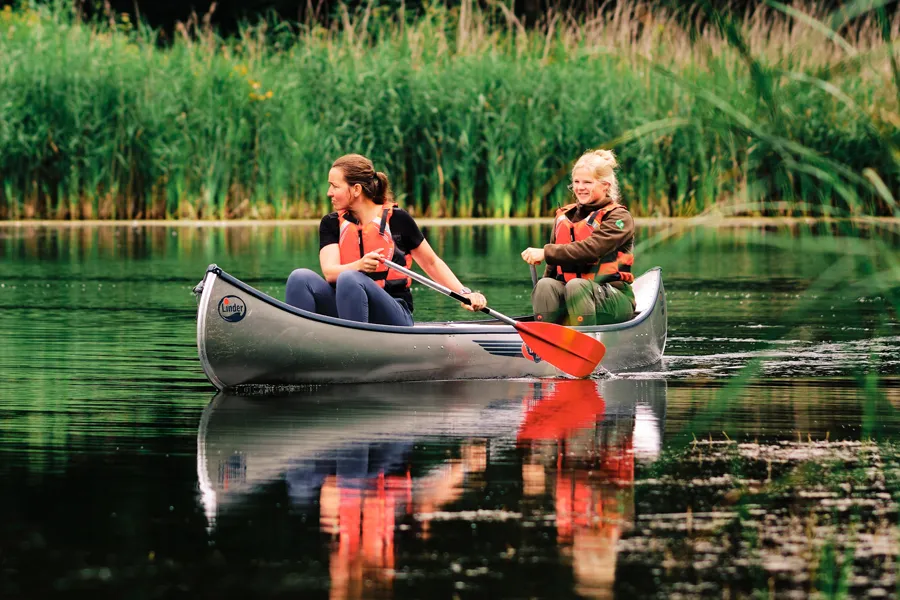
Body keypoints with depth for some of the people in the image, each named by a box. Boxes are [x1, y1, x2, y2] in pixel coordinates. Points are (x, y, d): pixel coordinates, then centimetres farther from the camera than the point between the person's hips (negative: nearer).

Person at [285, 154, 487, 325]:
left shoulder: (396, 219, 1)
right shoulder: (331, 224, 8)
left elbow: (432, 263, 14)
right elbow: (330, 272, -9)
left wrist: (465, 293, 2)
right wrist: (359, 266, -30)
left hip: (394, 318, -3)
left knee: (349, 280, -33)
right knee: (301, 278, -21)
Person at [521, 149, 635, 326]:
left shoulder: (619, 217, -3)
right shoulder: (564, 217, 15)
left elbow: (590, 250, -21)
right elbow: (553, 268, 14)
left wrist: (546, 253, -24)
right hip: (568, 293, 4)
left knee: (576, 285, -36)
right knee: (545, 285, -27)